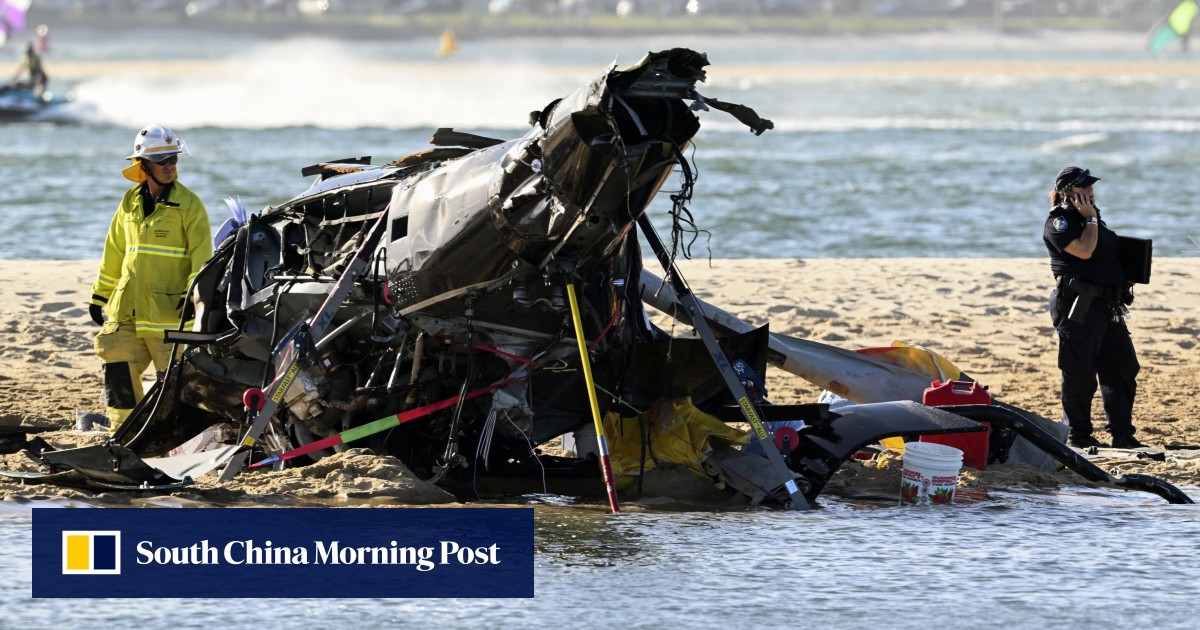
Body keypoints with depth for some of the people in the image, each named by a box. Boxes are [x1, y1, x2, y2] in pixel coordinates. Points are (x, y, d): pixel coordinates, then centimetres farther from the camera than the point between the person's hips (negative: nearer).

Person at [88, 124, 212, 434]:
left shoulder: (188, 204, -4)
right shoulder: (130, 202, 12)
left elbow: (202, 254, -9)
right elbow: (114, 252, 20)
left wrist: (194, 296, -19)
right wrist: (100, 295, 20)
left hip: (169, 309, -5)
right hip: (127, 308, 5)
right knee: (119, 373, 3)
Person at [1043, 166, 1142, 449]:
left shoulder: (1091, 217, 19)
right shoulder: (1059, 222, -8)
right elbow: (1084, 250, -23)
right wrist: (1090, 219, -13)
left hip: (1107, 307, 9)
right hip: (1078, 306, -9)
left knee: (1123, 368, 7)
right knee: (1080, 373, -3)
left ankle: (1122, 434, 11)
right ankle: (1078, 434, 7)